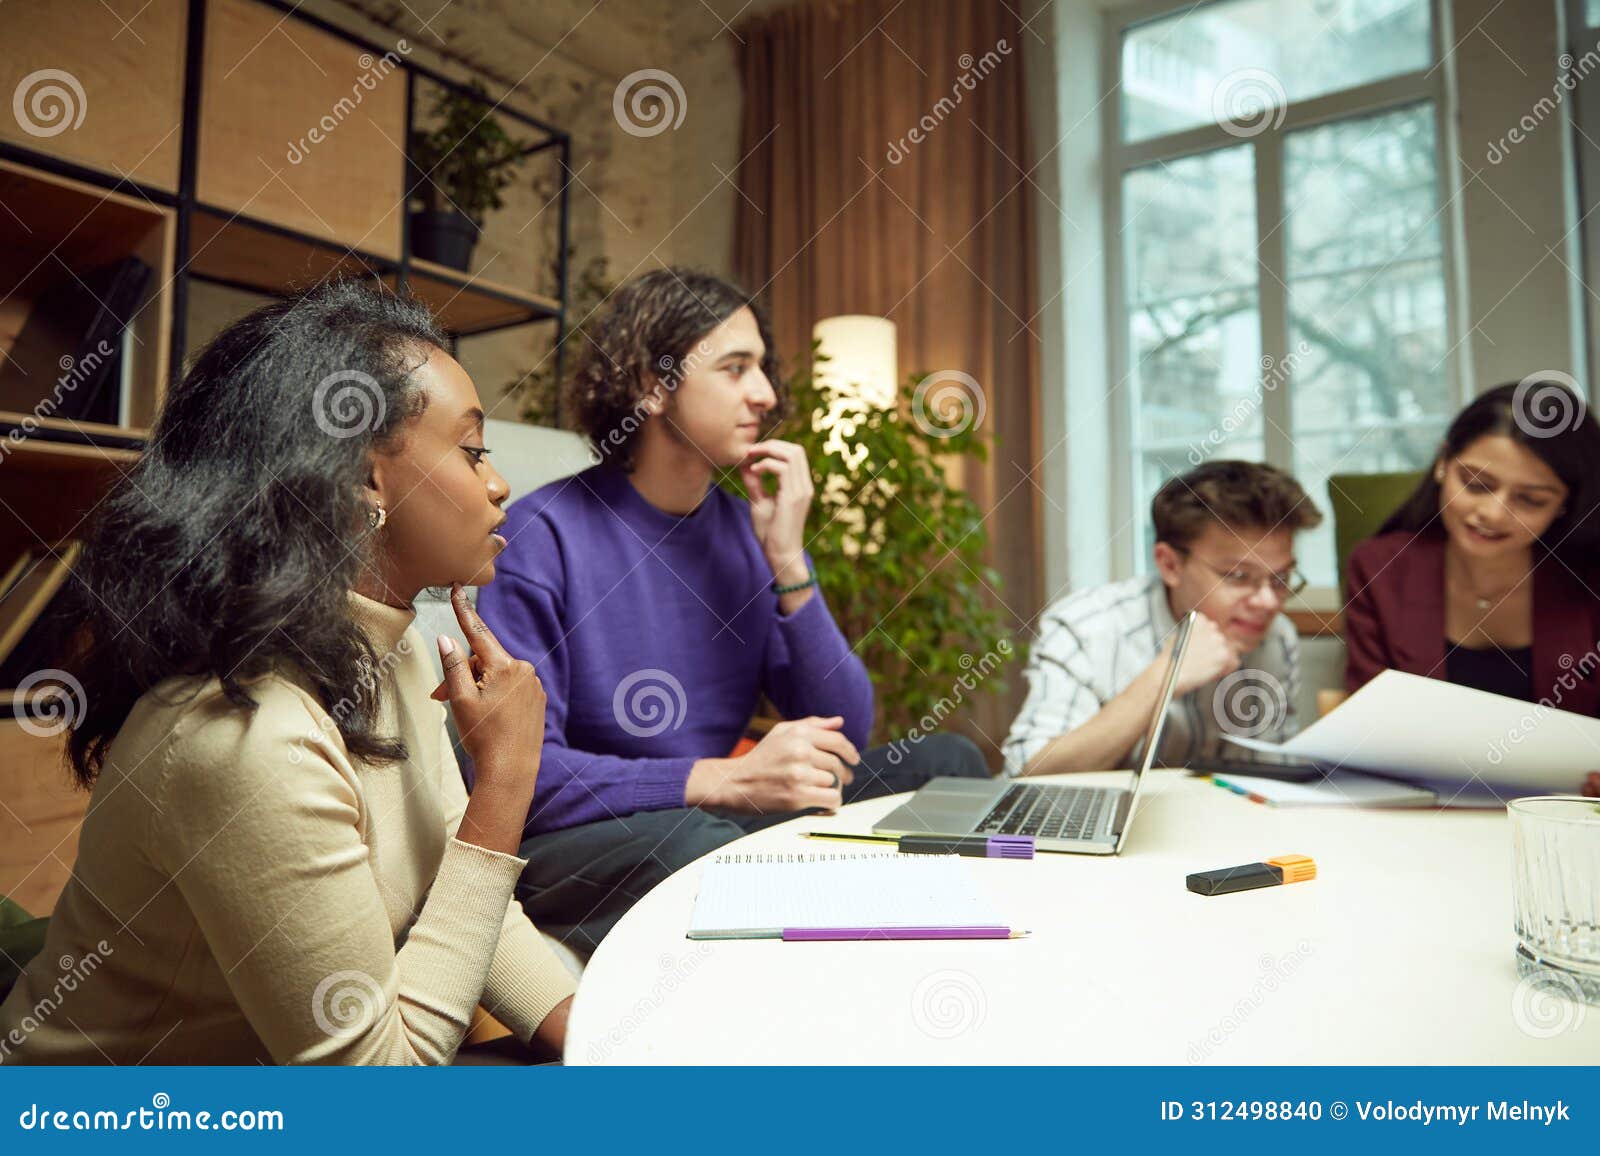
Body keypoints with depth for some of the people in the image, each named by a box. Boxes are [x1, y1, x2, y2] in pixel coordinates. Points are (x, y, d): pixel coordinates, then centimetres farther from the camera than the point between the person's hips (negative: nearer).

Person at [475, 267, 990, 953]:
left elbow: (844, 736, -1)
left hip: (721, 820, 6)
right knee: (699, 843, -39)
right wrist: (729, 780, -29)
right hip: (572, 845, -5)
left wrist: (787, 563, -12)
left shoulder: (747, 530, 3)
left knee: (947, 760, -4)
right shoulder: (545, 535, -13)